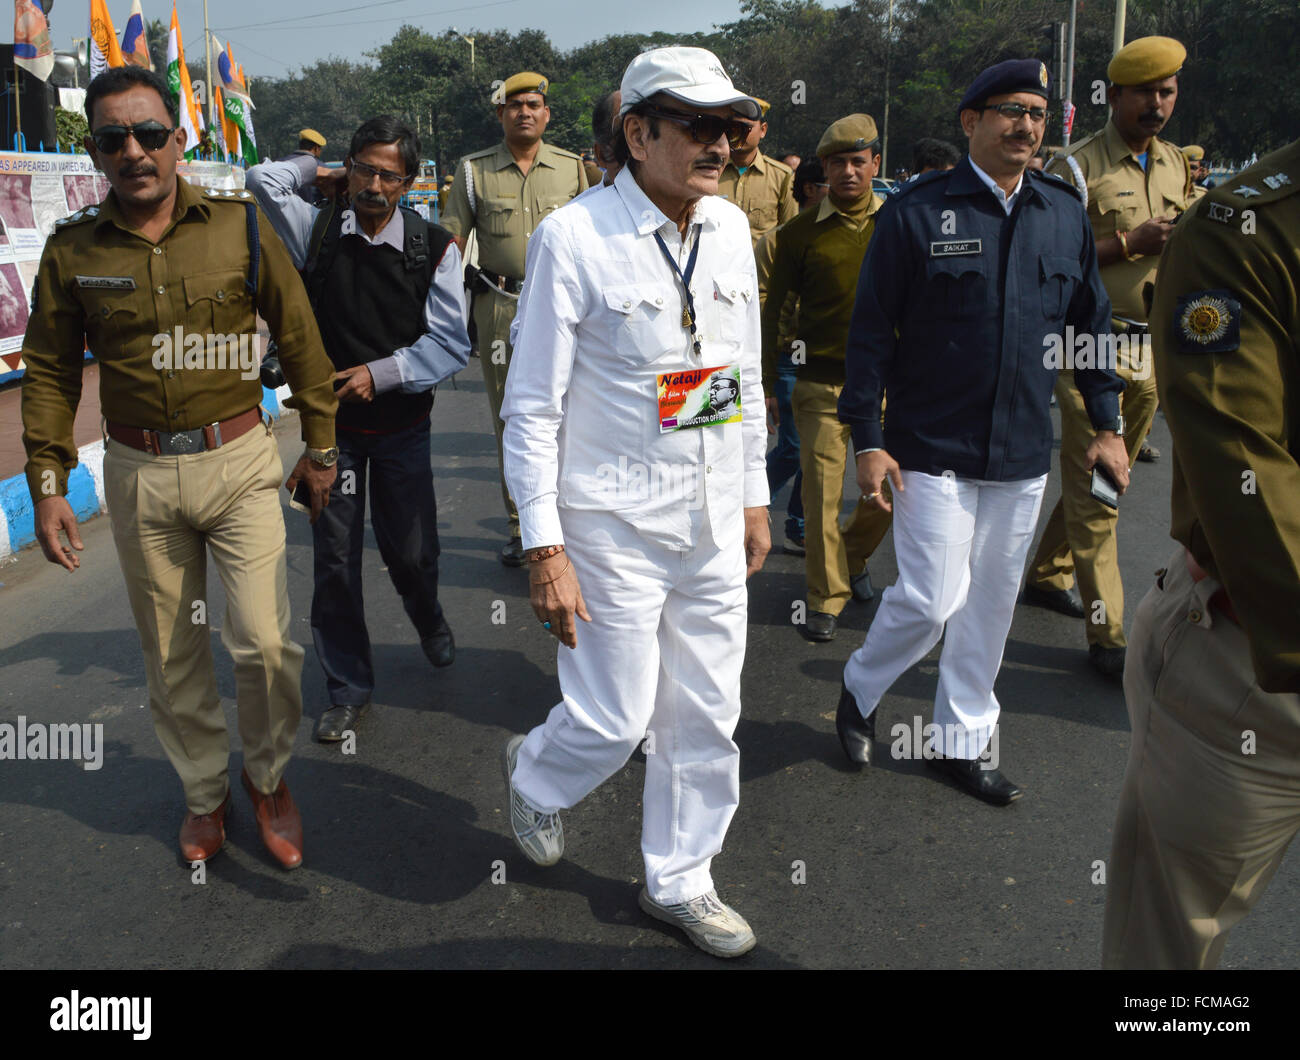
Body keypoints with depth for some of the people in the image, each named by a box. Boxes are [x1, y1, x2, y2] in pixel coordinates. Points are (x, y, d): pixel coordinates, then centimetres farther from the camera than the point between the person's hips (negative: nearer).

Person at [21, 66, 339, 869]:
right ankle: (205, 792, 33)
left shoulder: (240, 226, -4)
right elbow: (50, 372, 8)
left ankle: (270, 777, 22)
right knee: (171, 654, 12)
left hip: (239, 462, -2)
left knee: (265, 642, -6)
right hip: (140, 474, 2)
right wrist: (47, 484, 3)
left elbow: (300, 339, 3)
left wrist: (320, 448, 5)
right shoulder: (73, 250, 0)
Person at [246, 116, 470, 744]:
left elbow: (450, 345, -9)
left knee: (410, 550, 8)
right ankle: (348, 689, 22)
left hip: (402, 425, -1)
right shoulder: (318, 232, -3)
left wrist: (380, 373, -18)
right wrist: (315, 170, 1)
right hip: (331, 421, 1)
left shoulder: (434, 248, -8)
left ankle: (429, 624, 45)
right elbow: (263, 181, -17)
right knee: (334, 559, 4)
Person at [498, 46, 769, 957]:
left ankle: (680, 882, 34)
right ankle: (536, 775, 39)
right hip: (615, 524, -6)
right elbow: (531, 408, -12)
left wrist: (755, 495, 15)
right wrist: (545, 550, -13)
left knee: (707, 716, 13)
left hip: (714, 520, 6)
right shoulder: (574, 239, -14)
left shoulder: (730, 229, 5)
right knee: (616, 718, 3)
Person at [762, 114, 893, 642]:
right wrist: (766, 383, 3)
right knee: (822, 493, -2)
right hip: (821, 384, -2)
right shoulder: (800, 232, 1)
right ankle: (826, 598, 13)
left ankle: (853, 558, 37)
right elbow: (772, 309, 5)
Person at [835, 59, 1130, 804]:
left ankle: (963, 740, 29)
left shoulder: (1066, 213, 8)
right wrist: (868, 437, -10)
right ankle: (861, 688, 22)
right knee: (933, 600, -8)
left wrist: (1107, 422, 12)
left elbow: (1091, 322, 15)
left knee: (992, 605, 12)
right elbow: (871, 330, -6)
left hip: (1024, 455, 5)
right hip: (933, 449, -5)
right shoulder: (917, 212, -6)